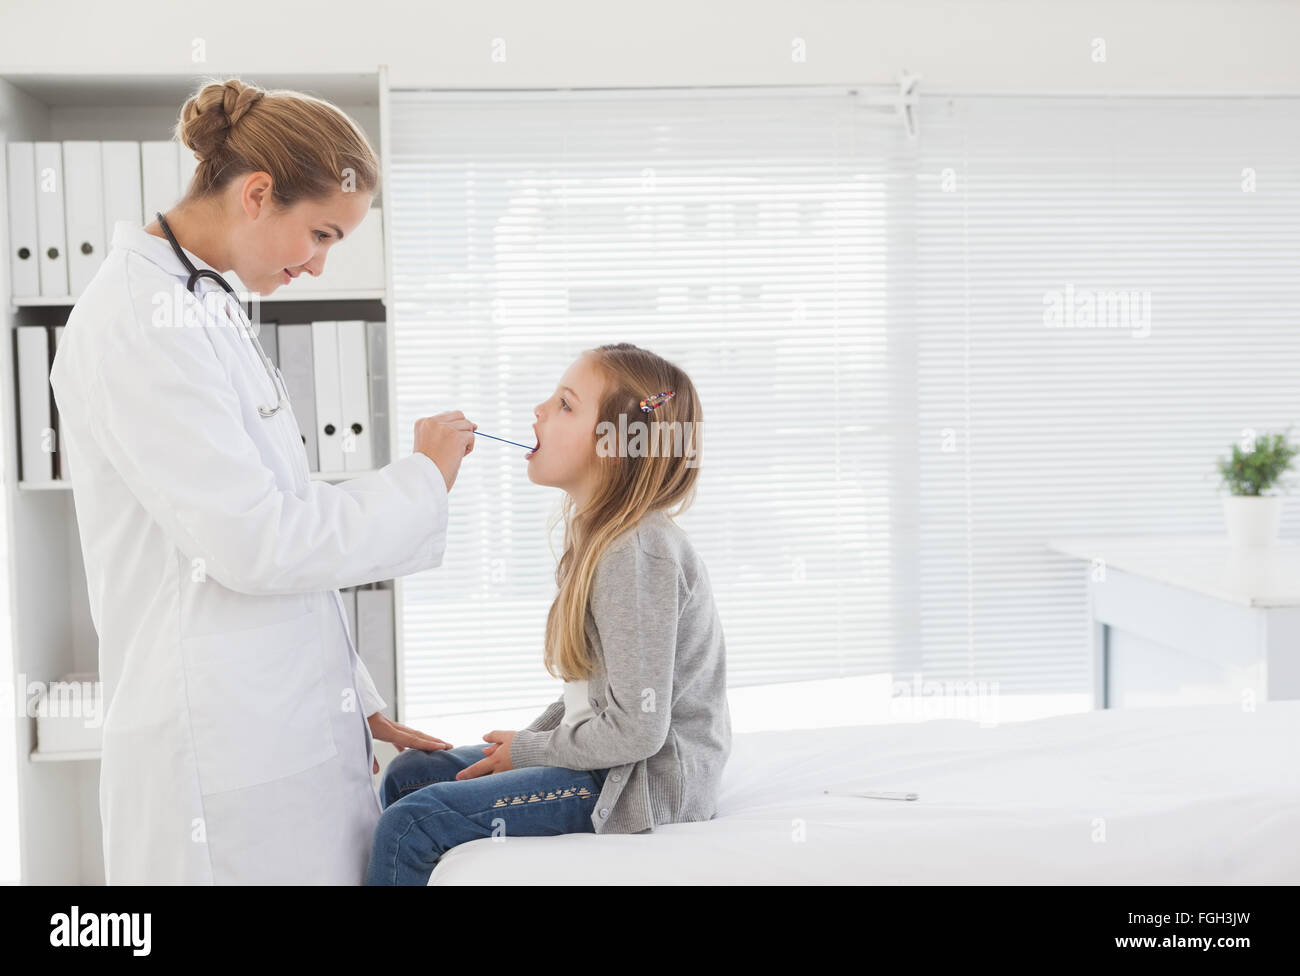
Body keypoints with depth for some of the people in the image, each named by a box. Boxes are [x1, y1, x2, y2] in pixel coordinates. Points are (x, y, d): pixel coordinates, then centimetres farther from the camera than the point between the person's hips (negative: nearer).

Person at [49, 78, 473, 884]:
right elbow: (255, 543, -20)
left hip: (289, 728, 9)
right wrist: (424, 480, -7)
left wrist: (356, 704, 18)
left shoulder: (206, 308, 14)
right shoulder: (141, 319, -15)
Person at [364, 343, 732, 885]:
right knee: (407, 774, 14)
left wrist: (526, 750, -11)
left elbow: (637, 729, -24)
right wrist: (528, 739, 2)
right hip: (602, 754, 10)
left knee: (412, 826, -18)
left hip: (646, 780, -10)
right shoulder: (599, 535, 9)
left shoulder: (638, 551, -22)